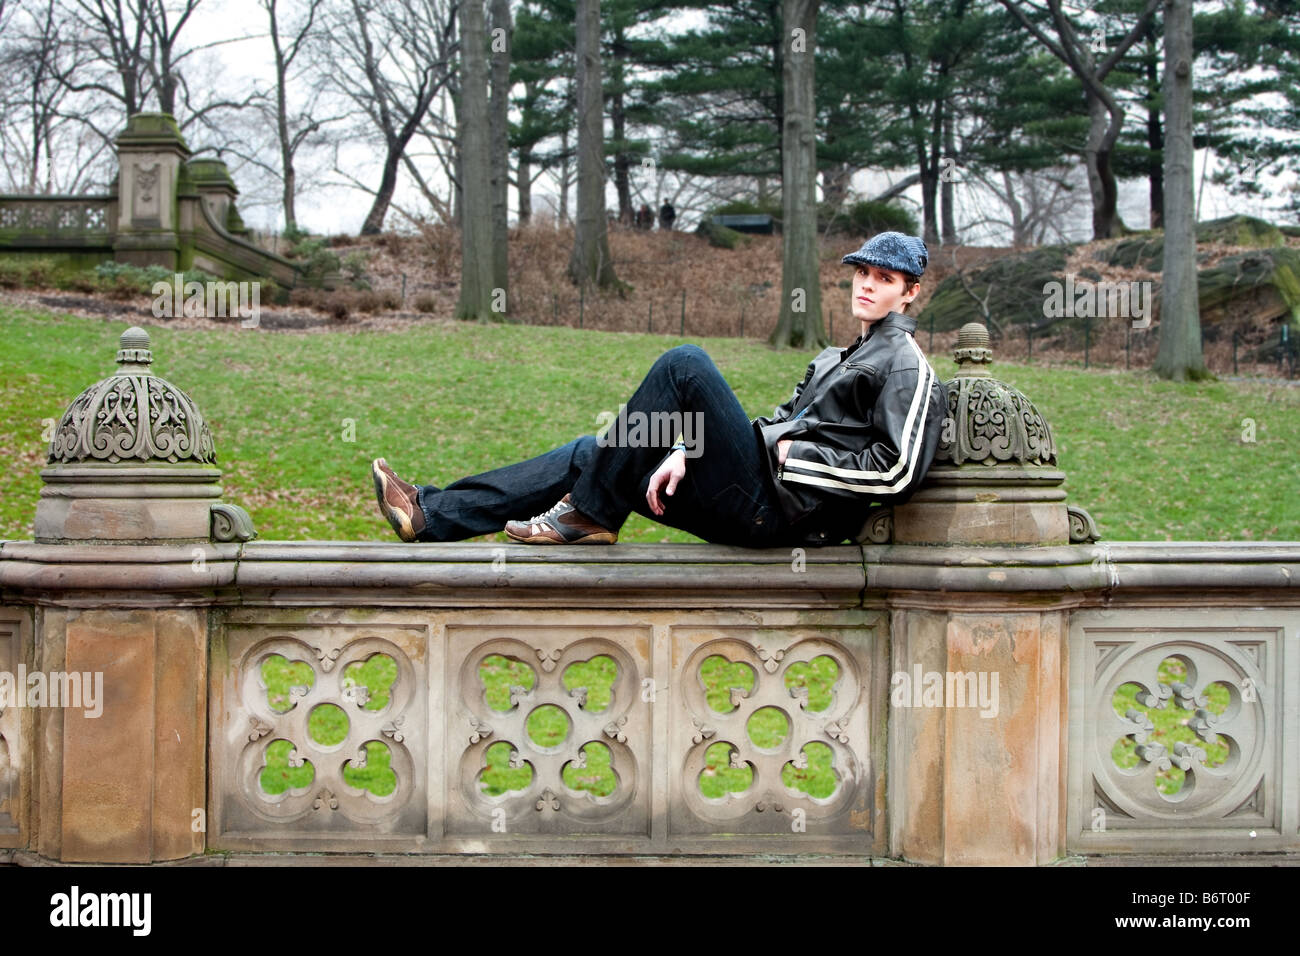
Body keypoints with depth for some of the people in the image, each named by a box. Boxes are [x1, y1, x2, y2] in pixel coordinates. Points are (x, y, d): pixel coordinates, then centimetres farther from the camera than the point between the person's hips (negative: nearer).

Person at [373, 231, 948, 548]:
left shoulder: (906, 367, 0)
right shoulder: (840, 358, 29)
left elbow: (898, 472, -13)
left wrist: (792, 455, -9)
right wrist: (686, 452, 9)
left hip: (783, 509, -9)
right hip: (756, 511, 9)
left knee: (685, 363, -20)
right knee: (589, 453, 5)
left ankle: (588, 515, -16)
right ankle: (431, 516, 3)